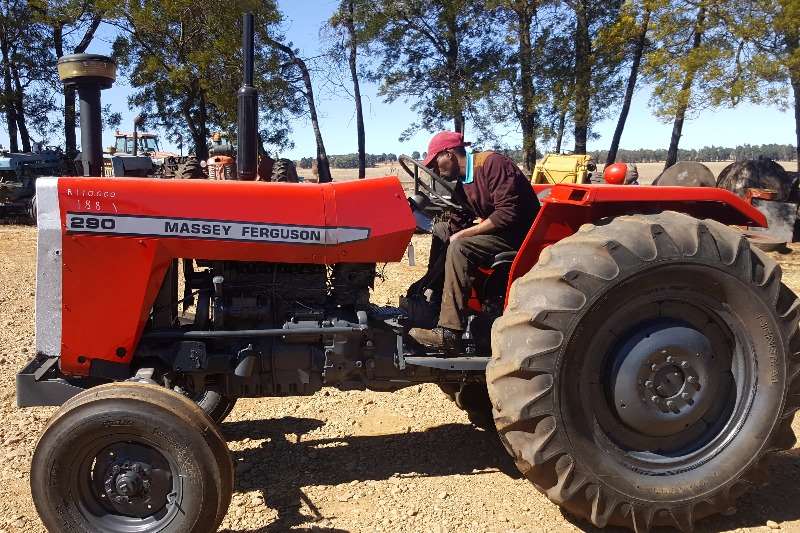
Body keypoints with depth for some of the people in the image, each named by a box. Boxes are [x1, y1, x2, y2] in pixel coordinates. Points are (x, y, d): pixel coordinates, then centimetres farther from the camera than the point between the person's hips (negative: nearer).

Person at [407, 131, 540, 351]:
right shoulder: (462, 183, 11)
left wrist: (462, 234, -21)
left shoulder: (493, 164, -18)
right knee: (441, 230, 16)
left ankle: (449, 332, -29)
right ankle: (432, 295, 15)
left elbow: (508, 213, -27)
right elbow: (457, 224, 8)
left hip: (518, 234, -10)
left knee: (460, 248, -29)